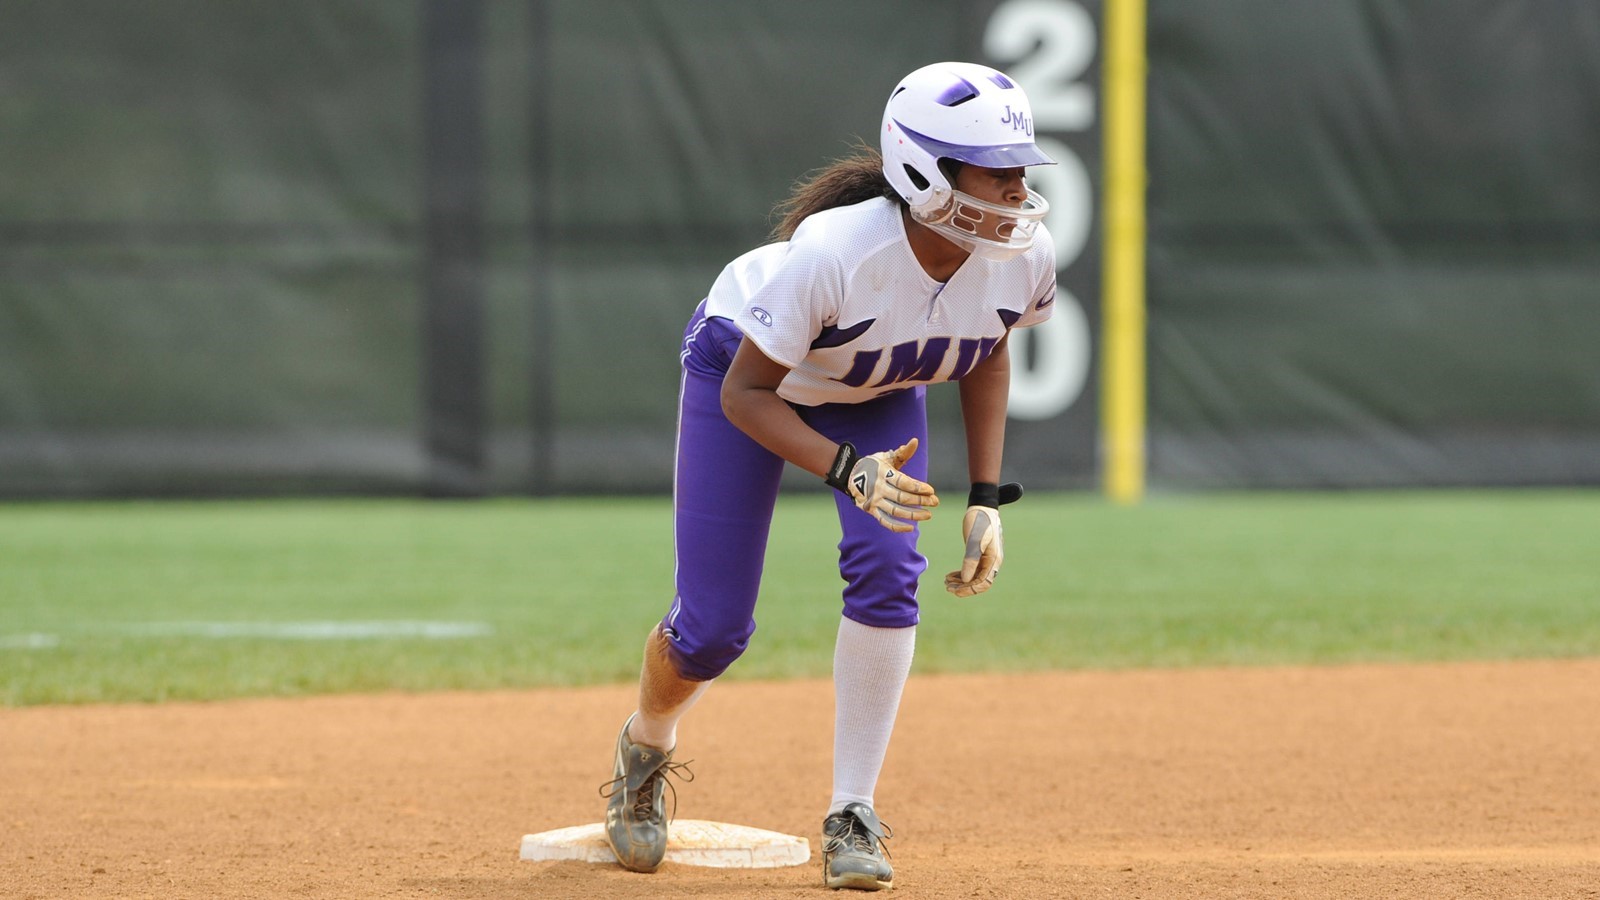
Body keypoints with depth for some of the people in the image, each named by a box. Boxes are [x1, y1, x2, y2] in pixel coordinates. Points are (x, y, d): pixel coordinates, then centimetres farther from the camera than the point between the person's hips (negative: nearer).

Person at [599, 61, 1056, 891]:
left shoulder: (1023, 256, -27)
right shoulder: (833, 252, -42)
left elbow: (987, 354, -3)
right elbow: (745, 394, -31)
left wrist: (985, 500, -9)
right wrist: (848, 471, -45)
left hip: (878, 395, 4)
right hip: (743, 364, -4)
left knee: (887, 569, -21)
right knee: (714, 628, -5)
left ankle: (852, 819, -9)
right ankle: (646, 747, 32)